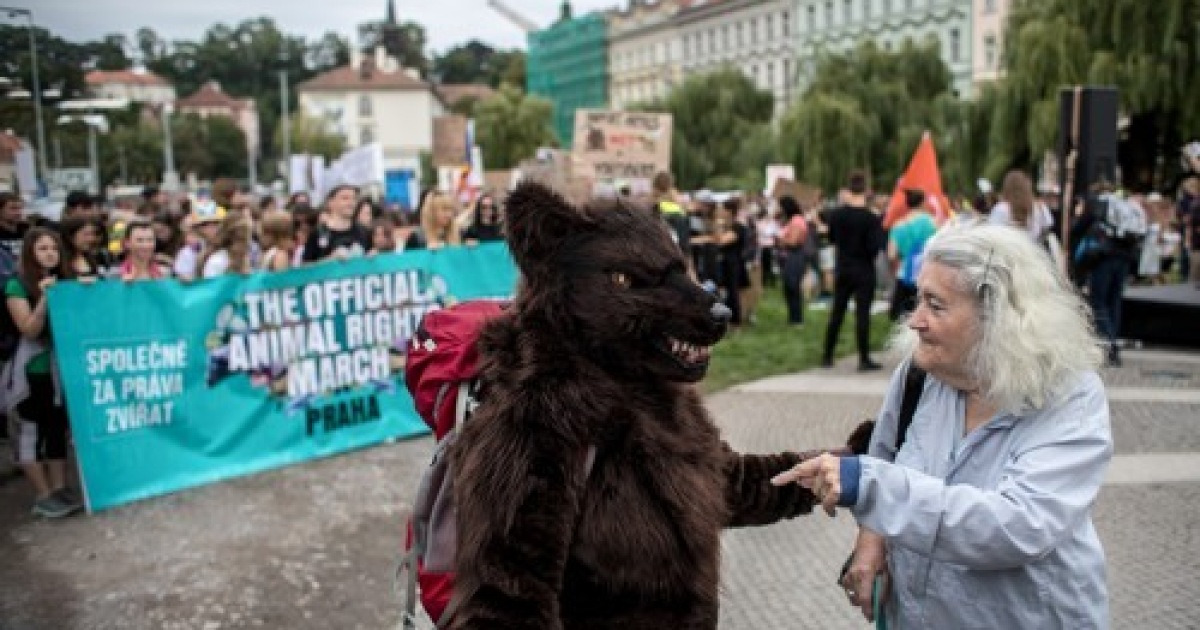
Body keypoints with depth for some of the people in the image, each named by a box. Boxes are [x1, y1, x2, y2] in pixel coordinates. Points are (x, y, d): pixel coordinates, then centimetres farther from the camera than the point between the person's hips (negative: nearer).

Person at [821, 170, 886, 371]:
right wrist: (880, 228, -3)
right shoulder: (870, 217, -15)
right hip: (864, 270, -4)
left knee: (837, 312, 12)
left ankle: (827, 356, 18)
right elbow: (875, 246, -17)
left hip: (842, 268, 4)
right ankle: (864, 359, 2)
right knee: (862, 313, -1)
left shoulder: (836, 214, -2)